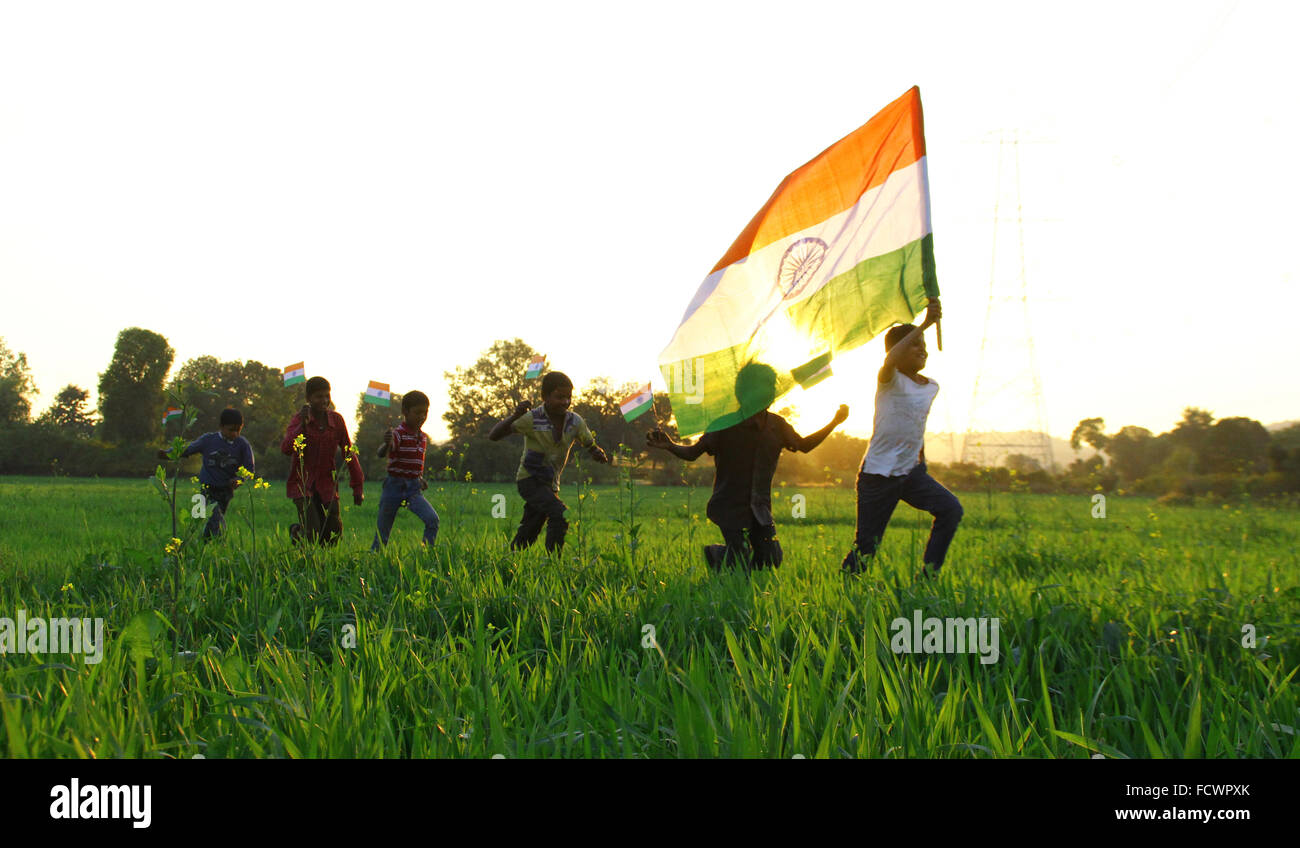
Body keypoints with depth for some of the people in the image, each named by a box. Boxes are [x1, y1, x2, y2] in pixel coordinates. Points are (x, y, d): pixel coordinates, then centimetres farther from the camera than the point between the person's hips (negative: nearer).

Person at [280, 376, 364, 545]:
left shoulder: (336, 420, 2)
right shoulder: (299, 419, -6)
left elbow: (349, 452, 9)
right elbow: (286, 449, -22)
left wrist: (357, 486, 7)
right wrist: (302, 423, -29)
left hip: (327, 486, 3)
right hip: (302, 484, -3)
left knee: (333, 534, 1)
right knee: (312, 533, -16)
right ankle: (296, 532, 21)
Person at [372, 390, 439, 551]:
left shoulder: (424, 437, 8)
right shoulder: (398, 433, -13)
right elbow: (382, 453, -32)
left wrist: (420, 478, 13)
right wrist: (387, 444, -53)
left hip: (414, 489, 5)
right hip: (394, 487, -5)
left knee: (432, 519, -16)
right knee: (382, 533, 3)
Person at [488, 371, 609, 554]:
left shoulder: (575, 421, 0)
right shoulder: (532, 419, -15)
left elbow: (591, 446, 11)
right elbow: (494, 436, -18)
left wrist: (598, 454, -15)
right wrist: (515, 416, -36)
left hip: (550, 484, 6)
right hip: (529, 480, -6)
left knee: (527, 537, 10)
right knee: (560, 515, -27)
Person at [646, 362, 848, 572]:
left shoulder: (777, 425, 2)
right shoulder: (726, 426, -13)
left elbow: (804, 445, 20)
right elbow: (693, 453, -10)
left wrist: (834, 423, 14)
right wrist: (670, 446, -31)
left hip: (760, 507, 5)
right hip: (730, 506, -5)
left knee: (770, 559, -3)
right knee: (740, 564, -11)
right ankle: (714, 554, 24)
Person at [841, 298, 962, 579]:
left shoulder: (931, 387, 11)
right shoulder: (890, 380, -9)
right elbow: (891, 360, -34)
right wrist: (924, 324, -36)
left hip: (912, 472, 6)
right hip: (878, 473, -6)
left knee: (951, 509, -13)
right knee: (866, 546, -4)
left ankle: (929, 575, -4)